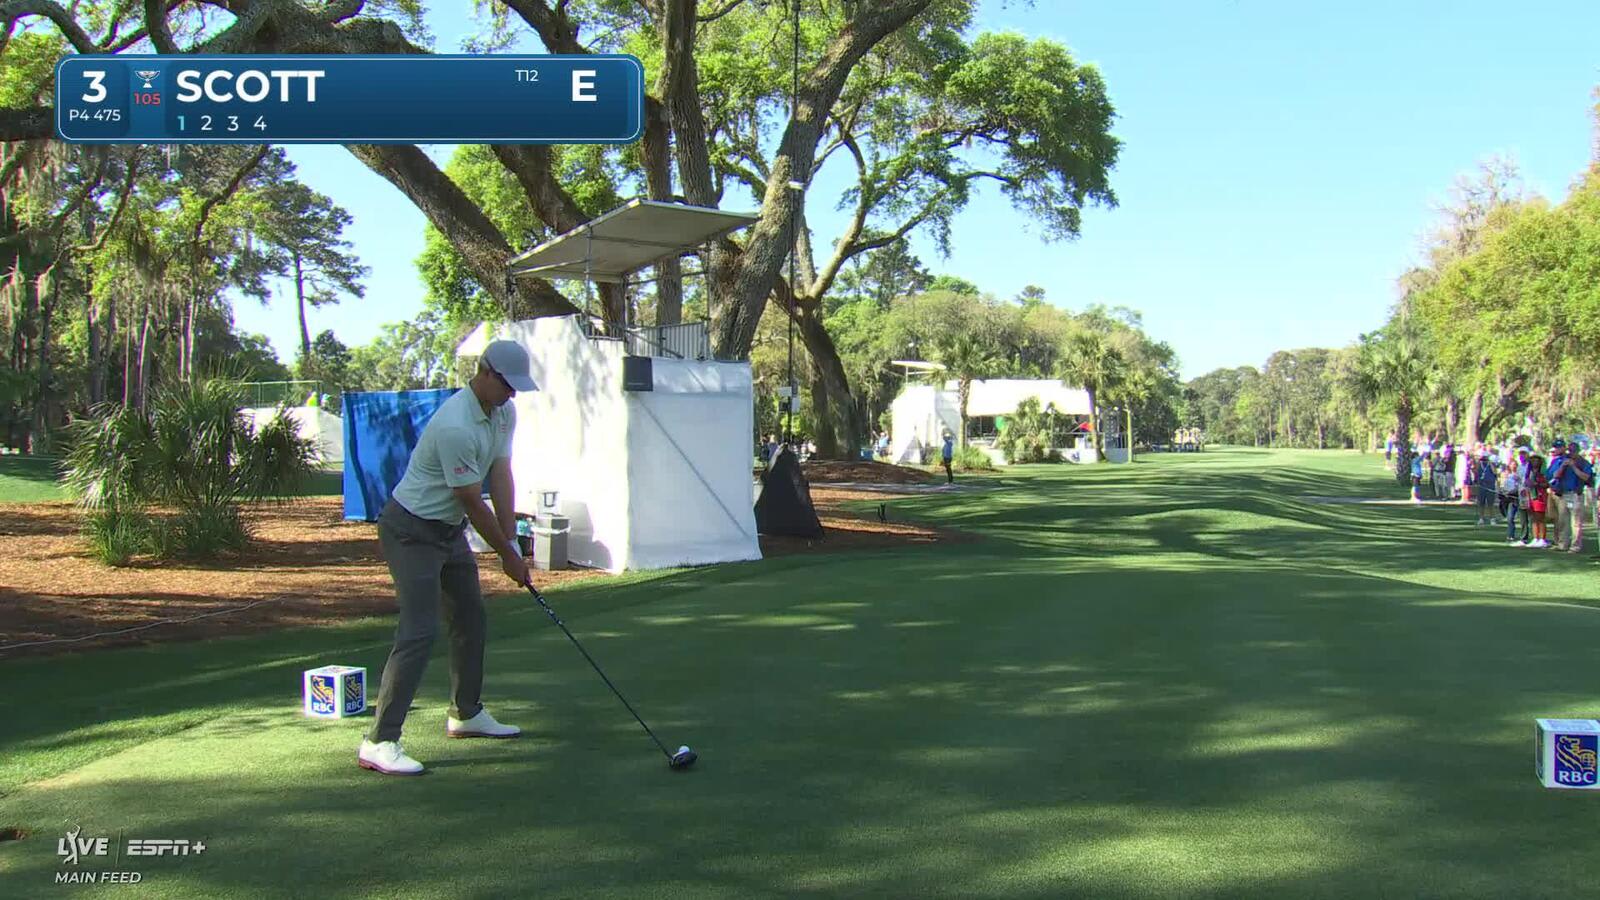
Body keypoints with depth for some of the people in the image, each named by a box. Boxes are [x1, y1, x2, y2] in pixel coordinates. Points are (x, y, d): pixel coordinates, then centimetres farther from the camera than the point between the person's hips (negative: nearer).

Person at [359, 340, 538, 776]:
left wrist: (512, 541, -10)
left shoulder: (504, 412, 0)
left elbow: (501, 478, -3)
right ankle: (379, 742, -12)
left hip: (450, 528, 10)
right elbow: (473, 502, -22)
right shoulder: (455, 427, -29)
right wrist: (507, 556, -12)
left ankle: (466, 714, 31)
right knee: (419, 631, -15)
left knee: (471, 621, 16)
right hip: (412, 531, -10)